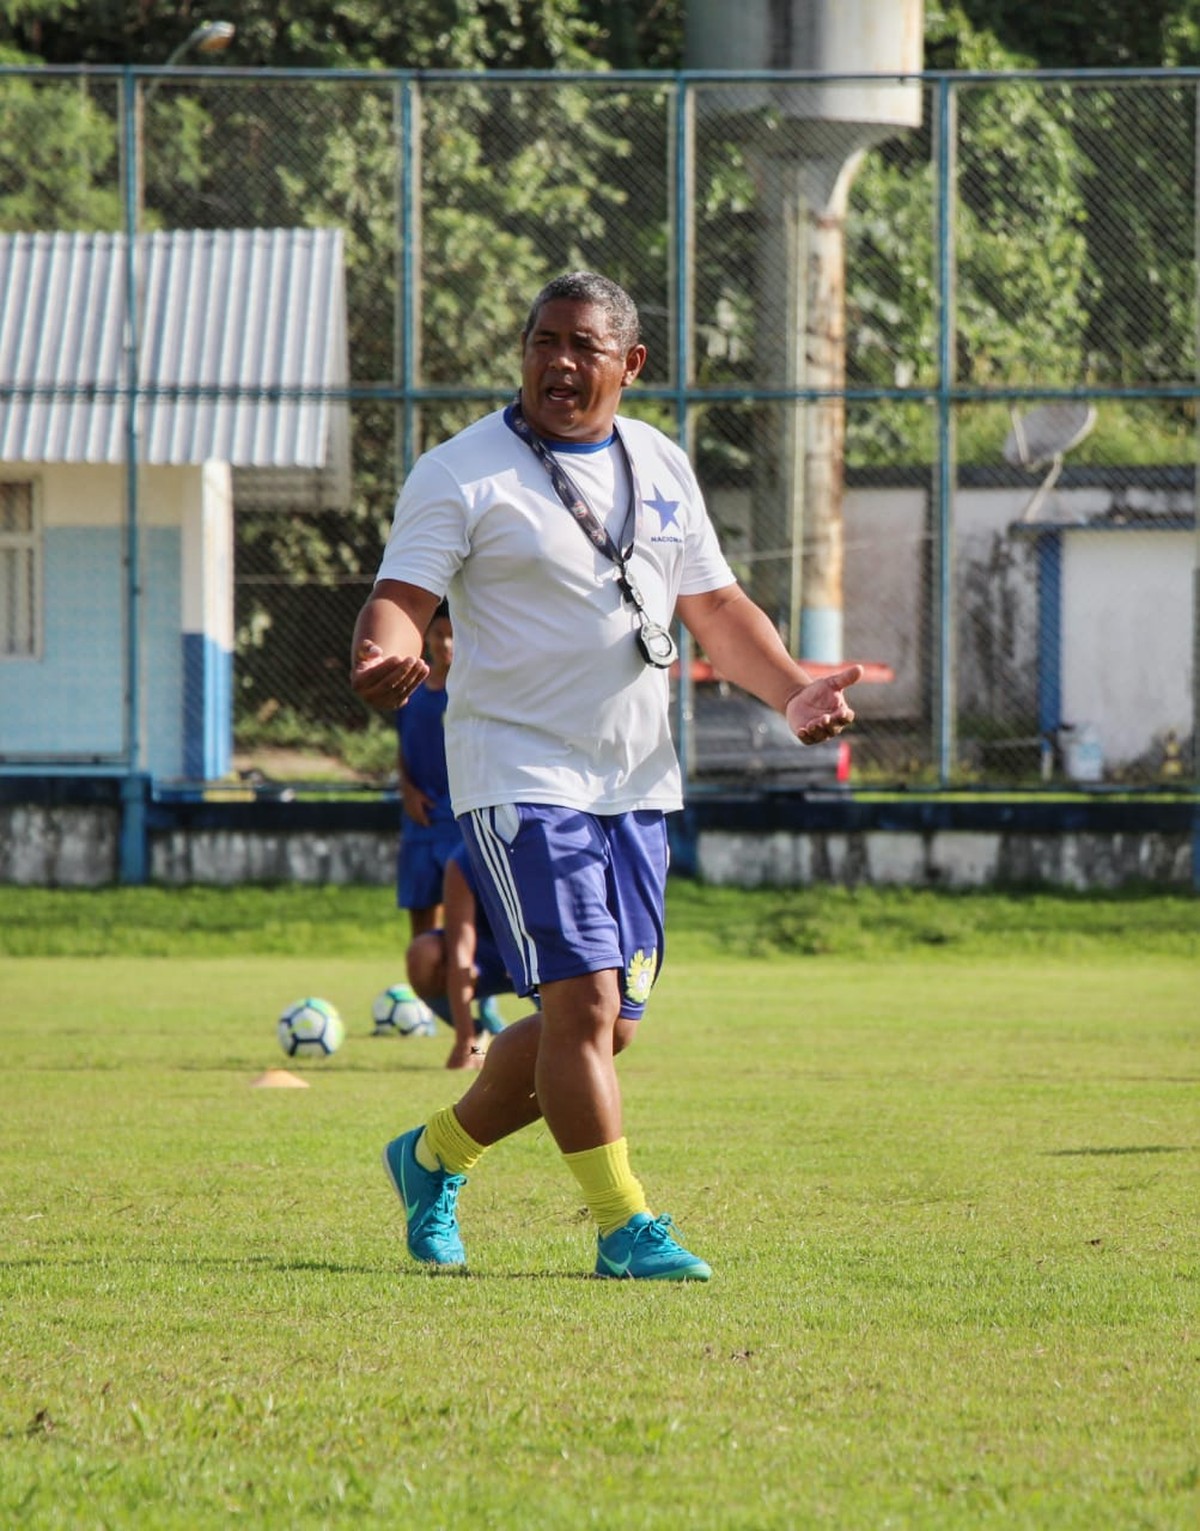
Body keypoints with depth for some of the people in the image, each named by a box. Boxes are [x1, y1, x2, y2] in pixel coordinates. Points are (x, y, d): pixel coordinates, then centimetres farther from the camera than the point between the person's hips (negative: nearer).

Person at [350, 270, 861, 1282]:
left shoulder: (662, 467, 13)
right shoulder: (463, 475, -6)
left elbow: (715, 609, 19)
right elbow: (402, 597, -13)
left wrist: (793, 689, 3)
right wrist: (385, 653, -37)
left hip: (638, 781, 6)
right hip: (521, 774, -6)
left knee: (604, 1025, 7)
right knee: (583, 1003, -16)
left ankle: (435, 1157, 27)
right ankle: (625, 1227, -6)